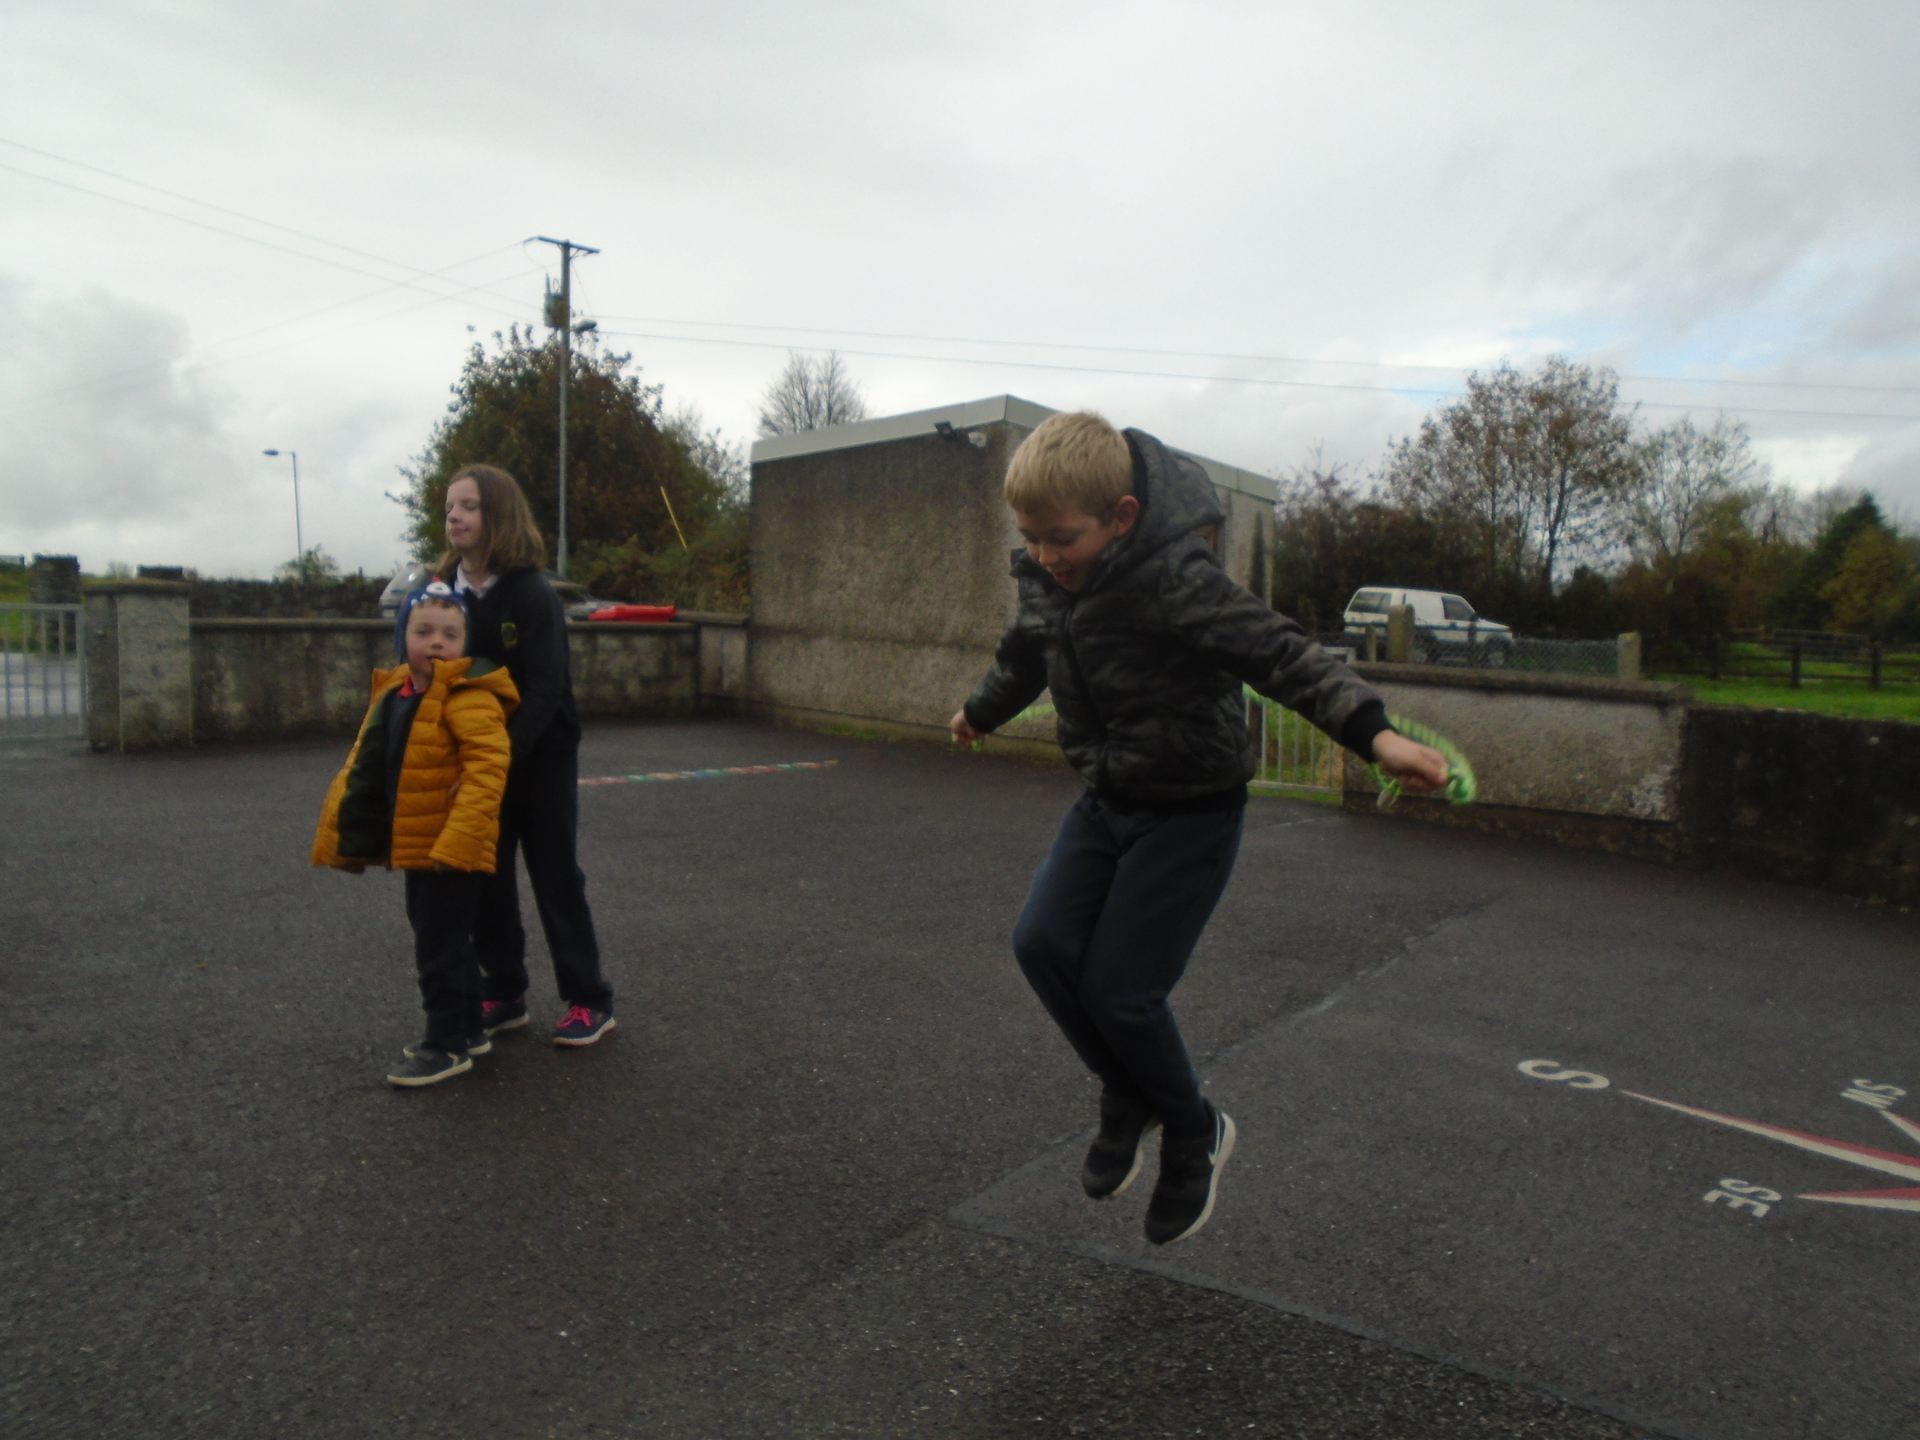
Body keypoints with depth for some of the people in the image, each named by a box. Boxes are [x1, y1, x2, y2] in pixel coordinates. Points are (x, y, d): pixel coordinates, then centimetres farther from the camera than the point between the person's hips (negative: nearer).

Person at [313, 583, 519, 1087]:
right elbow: (364, 766, 16)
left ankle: (448, 1045, 14)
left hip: (454, 849, -9)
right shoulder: (392, 691, 10)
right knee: (446, 943, 19)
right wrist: (343, 830, 15)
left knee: (439, 948, 0)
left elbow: (487, 767, -27)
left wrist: (458, 837, -32)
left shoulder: (468, 698, -17)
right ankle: (468, 1030, 33)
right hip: (417, 847, 9)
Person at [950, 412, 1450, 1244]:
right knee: (1042, 943, -8)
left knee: (1120, 989, -8)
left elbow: (1280, 654, -34)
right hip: (1105, 800, 7)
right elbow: (1025, 656, 18)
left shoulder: (1175, 582, -26)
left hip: (1191, 809, -7)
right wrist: (981, 712, 37)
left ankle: (1194, 1136, 22)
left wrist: (1374, 732, -48)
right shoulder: (1044, 576, -3)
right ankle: (1127, 1097, 18)